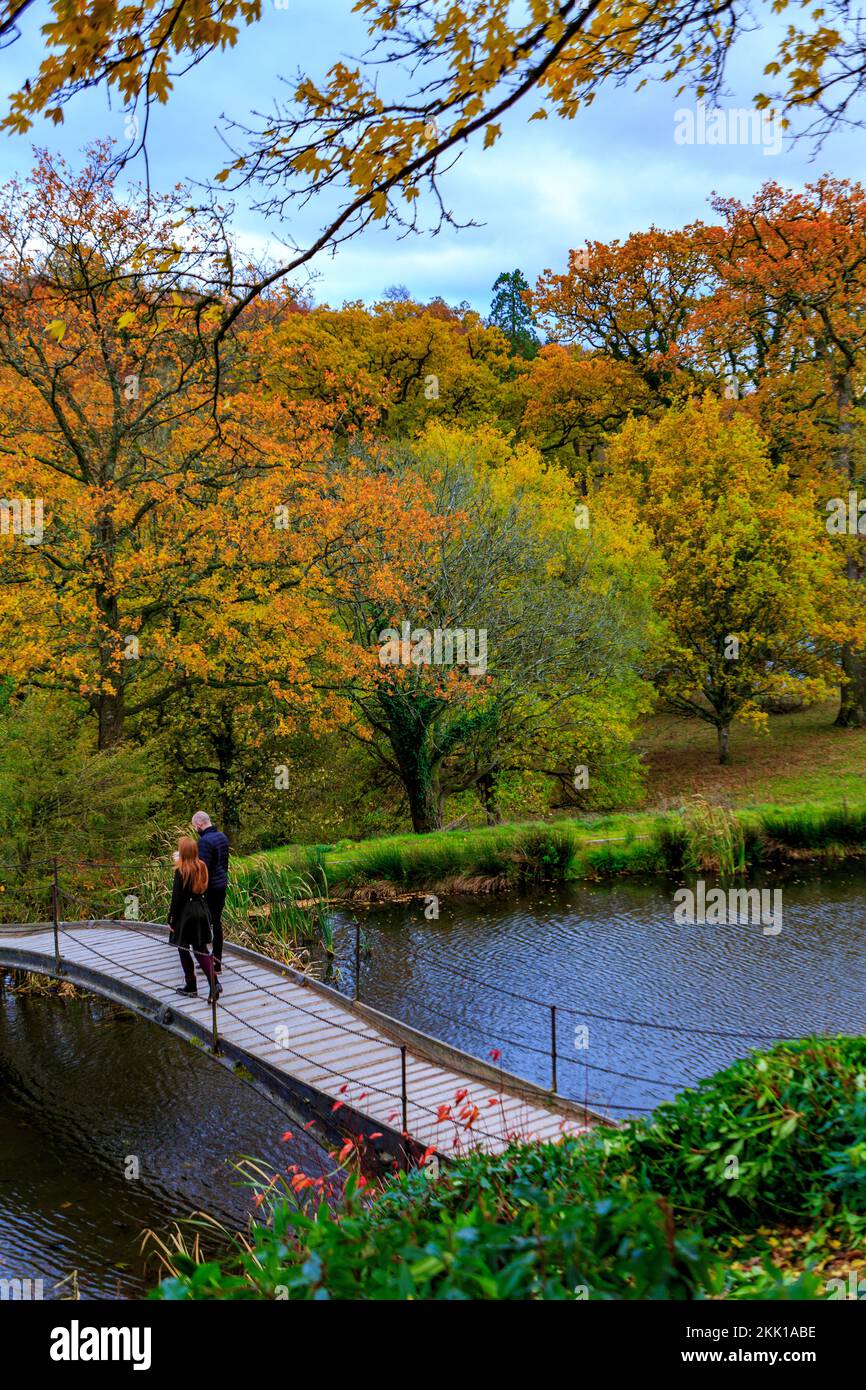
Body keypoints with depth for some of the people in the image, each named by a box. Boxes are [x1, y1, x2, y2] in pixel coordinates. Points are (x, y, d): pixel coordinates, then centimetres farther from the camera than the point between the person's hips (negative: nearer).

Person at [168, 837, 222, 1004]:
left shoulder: (181, 871, -18)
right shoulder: (202, 867, 0)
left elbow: (176, 897, -15)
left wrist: (171, 919, -8)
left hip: (185, 914, -6)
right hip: (202, 912, 6)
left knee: (183, 950, 11)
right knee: (201, 949, 12)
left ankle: (191, 986, 18)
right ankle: (214, 983, -2)